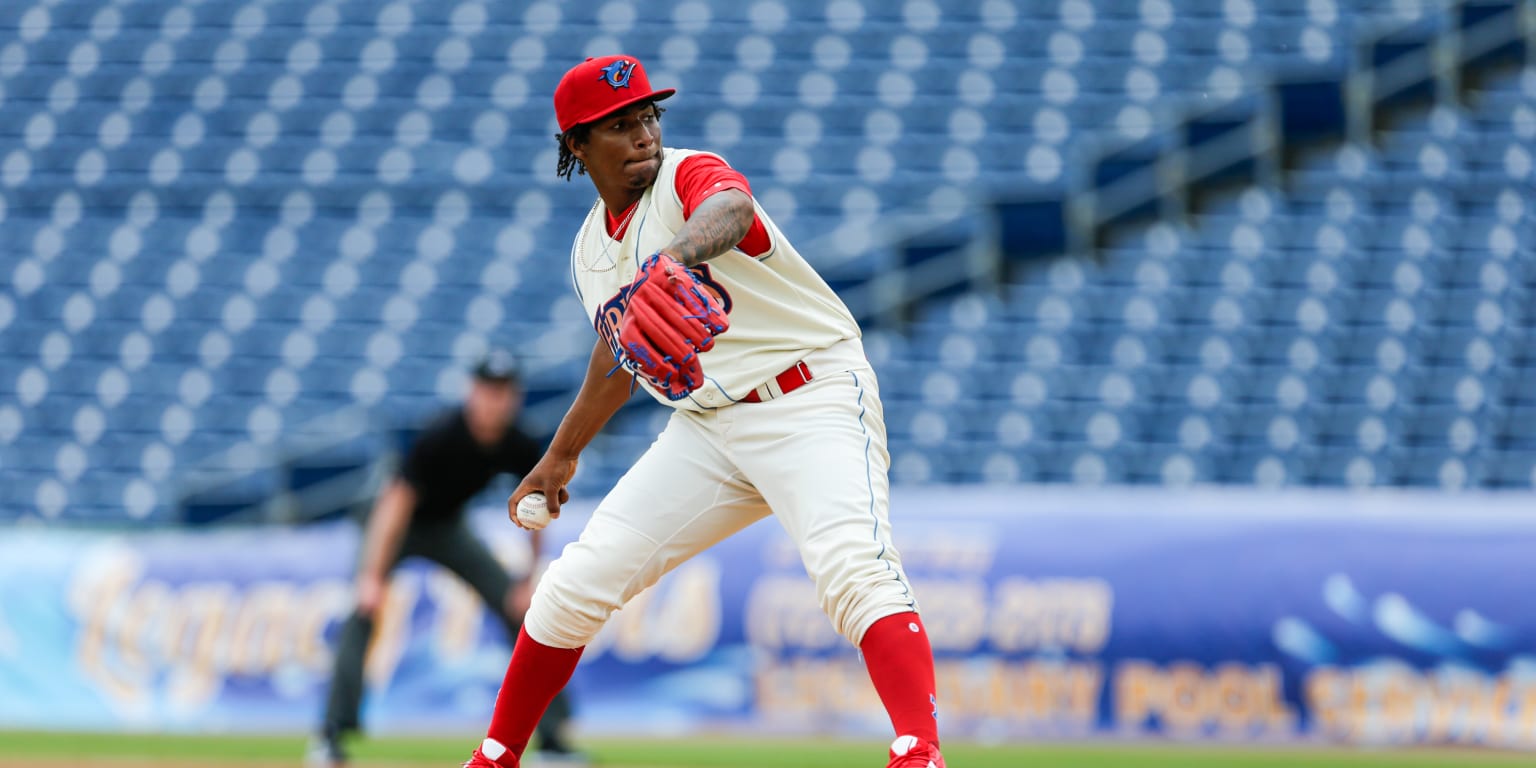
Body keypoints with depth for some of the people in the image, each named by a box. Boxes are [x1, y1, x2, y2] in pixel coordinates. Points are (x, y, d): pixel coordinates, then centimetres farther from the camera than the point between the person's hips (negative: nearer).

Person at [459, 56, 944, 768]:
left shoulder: (689, 176, -12)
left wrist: (678, 253, -61)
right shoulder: (591, 248, 9)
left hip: (812, 402, -6)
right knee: (574, 584, 1)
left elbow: (730, 208, -39)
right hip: (706, 428, 6)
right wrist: (560, 456, 33)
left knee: (853, 568, -31)